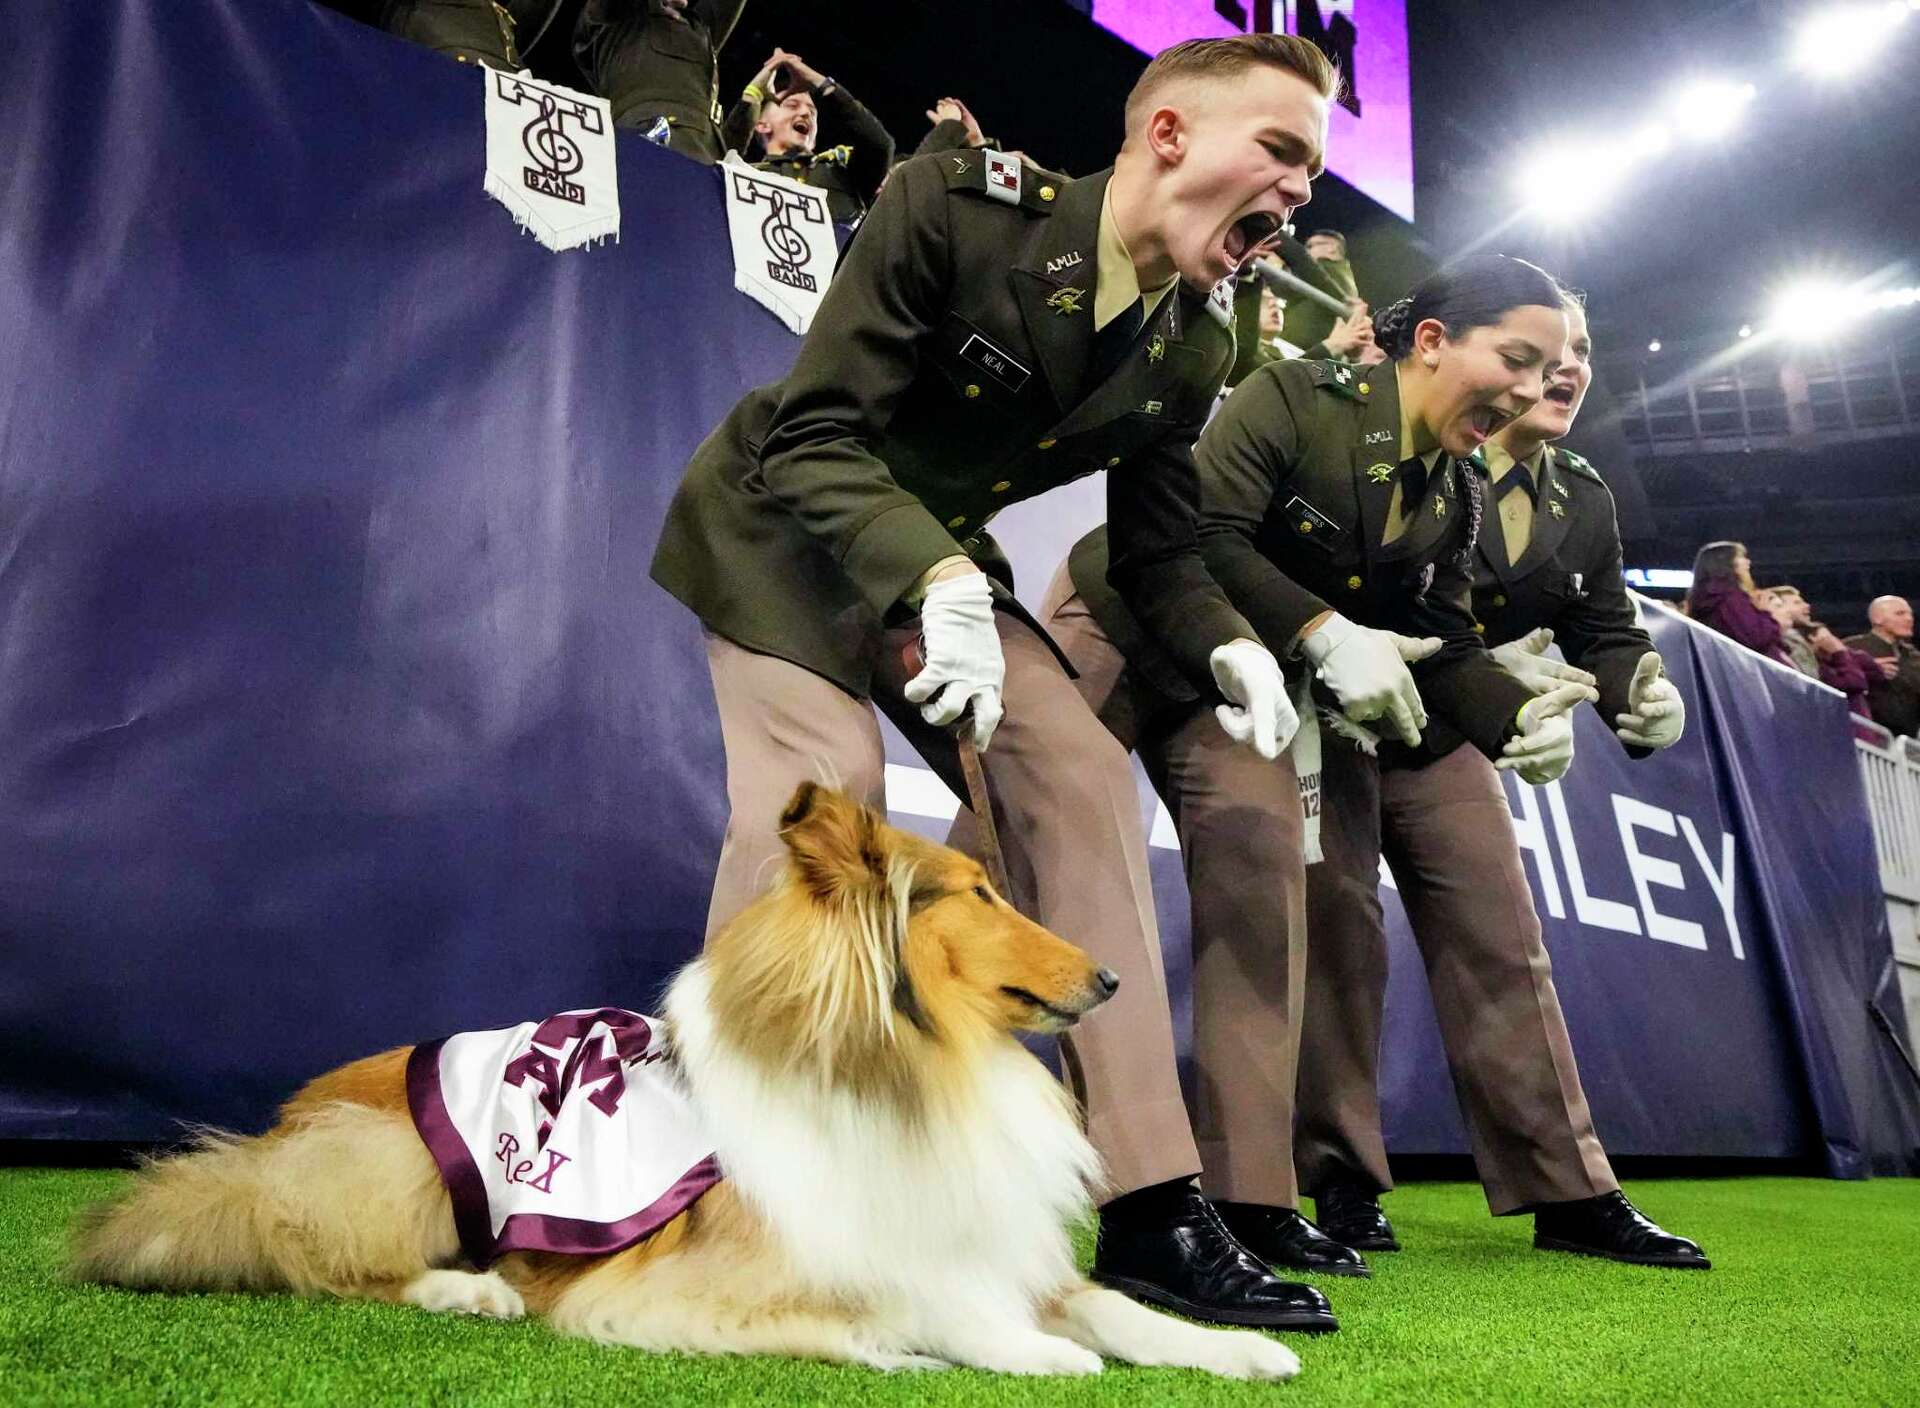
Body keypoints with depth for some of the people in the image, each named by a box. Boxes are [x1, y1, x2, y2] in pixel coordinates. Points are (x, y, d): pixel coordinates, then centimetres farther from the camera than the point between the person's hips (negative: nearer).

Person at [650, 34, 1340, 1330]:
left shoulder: (1194, 348, -6)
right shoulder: (955, 205, -24)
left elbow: (1157, 547, 1)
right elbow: (813, 436, -27)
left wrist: (1226, 645, -20)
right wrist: (934, 578, -43)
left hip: (941, 559, 5)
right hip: (783, 525, -5)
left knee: (1086, 785, -11)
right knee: (825, 777, -29)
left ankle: (1153, 1213, -7)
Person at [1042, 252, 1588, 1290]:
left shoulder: (1456, 498, 4)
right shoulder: (1295, 397, -16)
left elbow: (1442, 646, 2)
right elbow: (1204, 530, -26)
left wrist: (1518, 715, -17)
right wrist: (1326, 636, -30)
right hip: (1121, 623, -6)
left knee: (1266, 863, -9)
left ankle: (1248, 1193, -5)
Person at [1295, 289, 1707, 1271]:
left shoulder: (1584, 502, 6)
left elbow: (1604, 629, 8)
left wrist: (1642, 689, -16)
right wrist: (1484, 667, -31)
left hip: (1441, 742, 6)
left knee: (1504, 946, 3)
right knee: (1339, 939, -6)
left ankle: (1569, 1193, 10)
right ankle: (1342, 1183, 7)